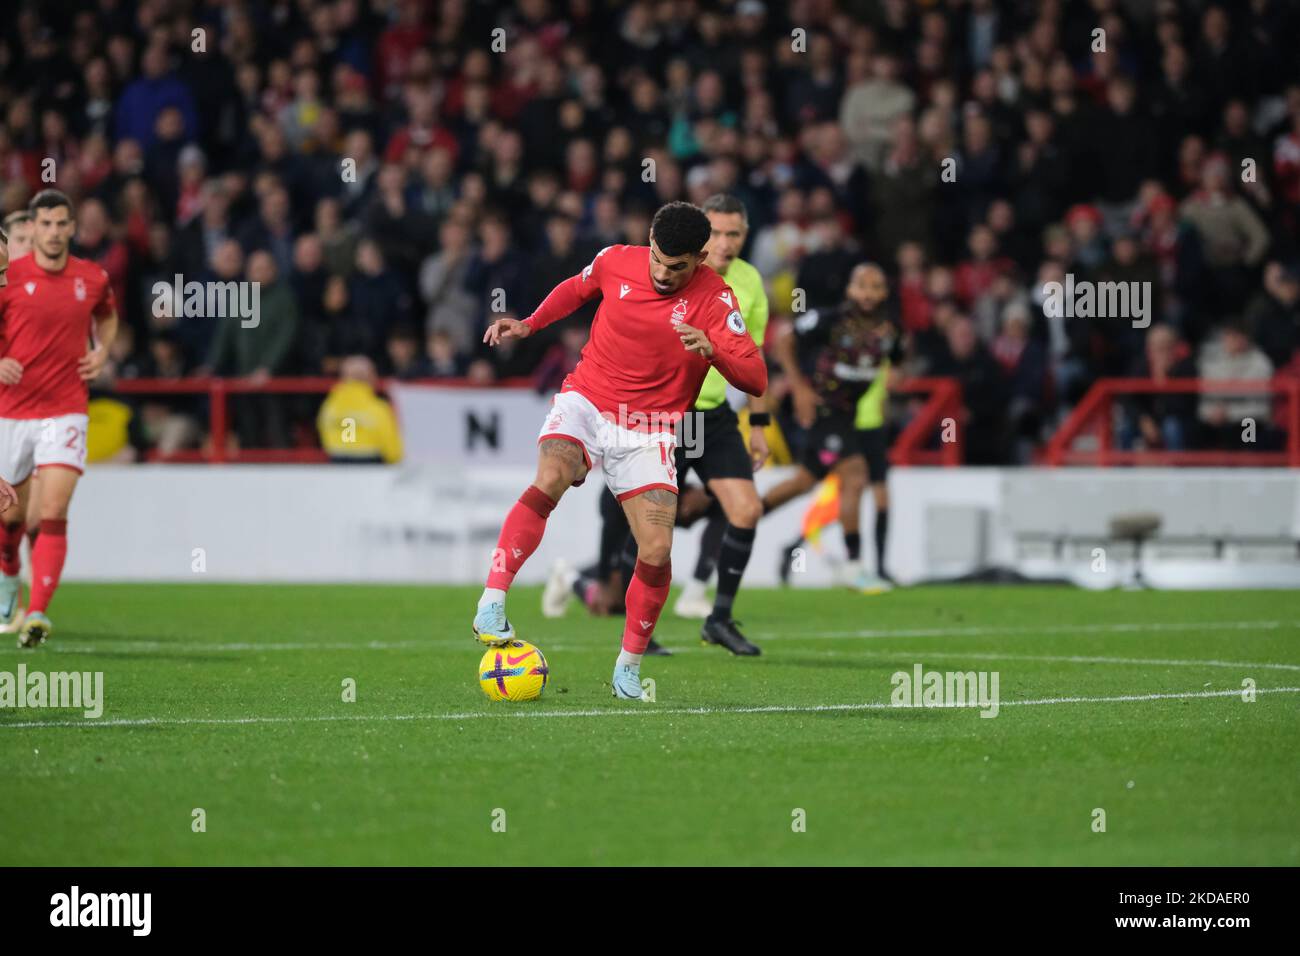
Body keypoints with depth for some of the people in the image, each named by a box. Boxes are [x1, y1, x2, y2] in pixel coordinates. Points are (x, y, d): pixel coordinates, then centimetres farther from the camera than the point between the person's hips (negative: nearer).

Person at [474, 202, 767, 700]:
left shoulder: (713, 299, -11)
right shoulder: (615, 261, -3)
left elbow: (755, 379, -17)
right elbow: (576, 289, 22)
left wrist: (713, 350, -34)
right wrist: (528, 324, 11)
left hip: (646, 433, 0)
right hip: (585, 401, 0)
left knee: (657, 552, -12)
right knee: (551, 478, -32)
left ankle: (628, 667, 10)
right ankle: (491, 604, -34)